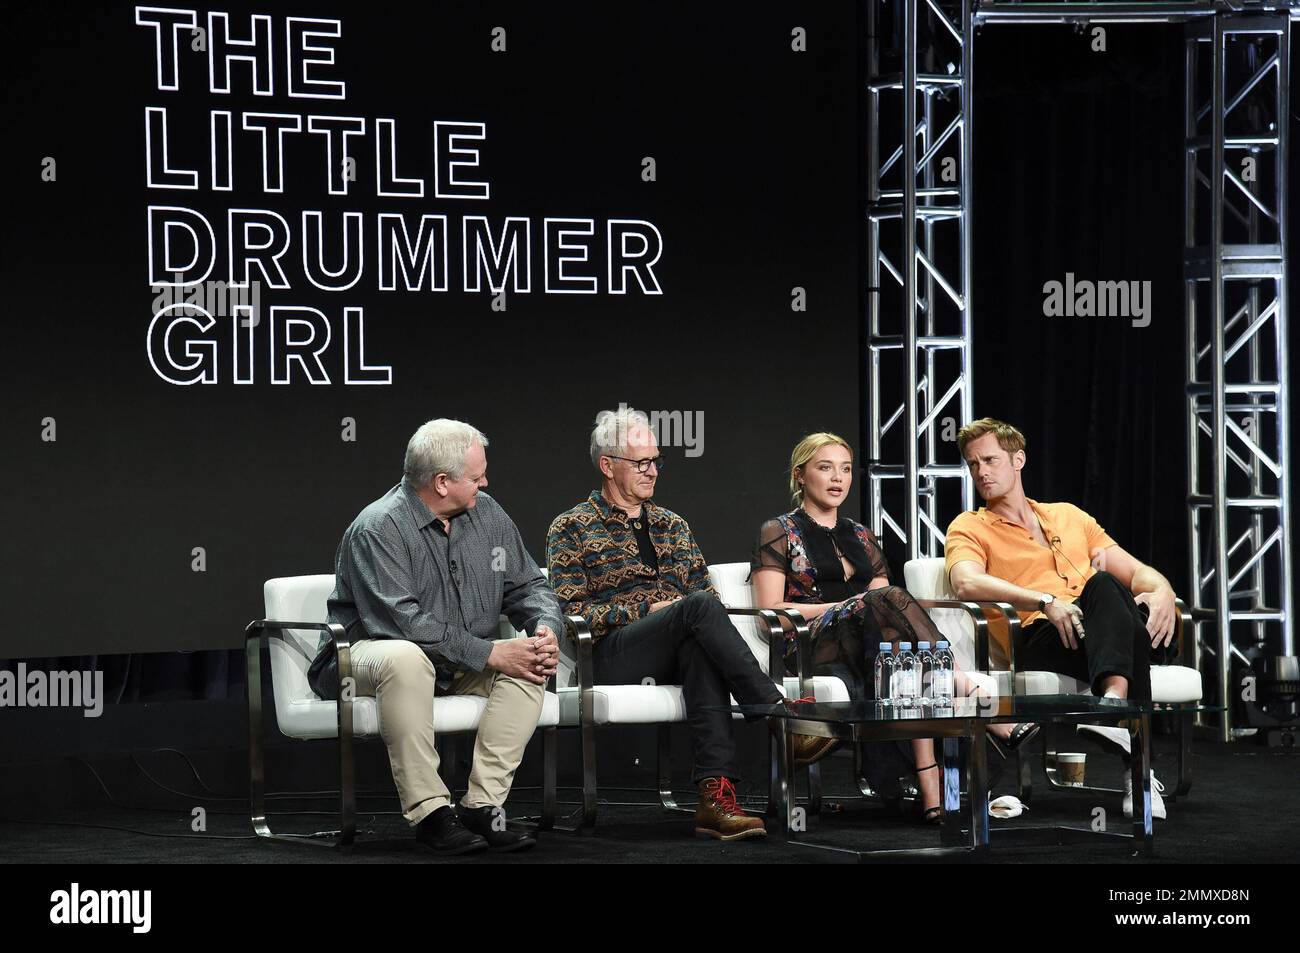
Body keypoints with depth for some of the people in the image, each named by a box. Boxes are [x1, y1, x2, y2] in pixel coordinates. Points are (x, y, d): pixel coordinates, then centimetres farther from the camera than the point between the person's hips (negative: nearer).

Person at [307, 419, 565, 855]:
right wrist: (488, 653, -27)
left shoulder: (487, 515, 5)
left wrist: (546, 629, -12)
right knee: (405, 657, -39)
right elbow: (401, 622, -28)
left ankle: (483, 805, -21)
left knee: (527, 663, -18)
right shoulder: (379, 528, -18)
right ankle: (429, 813, -34)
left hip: (459, 669, 7)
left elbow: (528, 586, 12)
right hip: (366, 655, -7)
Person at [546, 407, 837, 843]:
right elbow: (571, 611, -3)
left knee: (700, 651, -37)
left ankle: (715, 795, -49)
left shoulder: (673, 526, 26)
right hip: (614, 654, -4)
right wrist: (648, 608, -9)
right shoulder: (571, 529, 8)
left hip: (677, 651, 4)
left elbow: (706, 590, 25)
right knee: (700, 607, -32)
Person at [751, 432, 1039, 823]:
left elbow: (887, 606, 21)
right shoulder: (779, 534, 11)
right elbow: (770, 609, -1)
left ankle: (929, 785, -51)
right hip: (814, 648, -4)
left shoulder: (861, 537, 28)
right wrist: (846, 605, -9)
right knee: (888, 600, -35)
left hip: (869, 644, 4)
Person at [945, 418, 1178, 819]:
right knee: (1103, 586, -35)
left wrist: (1162, 592, 0)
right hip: (1039, 640, -3)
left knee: (1106, 584, -32)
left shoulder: (1069, 516, 31)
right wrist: (1046, 601, -21)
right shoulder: (970, 527, 17)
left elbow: (1136, 571, 26)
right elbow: (966, 582, -6)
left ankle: (1114, 700, -58)